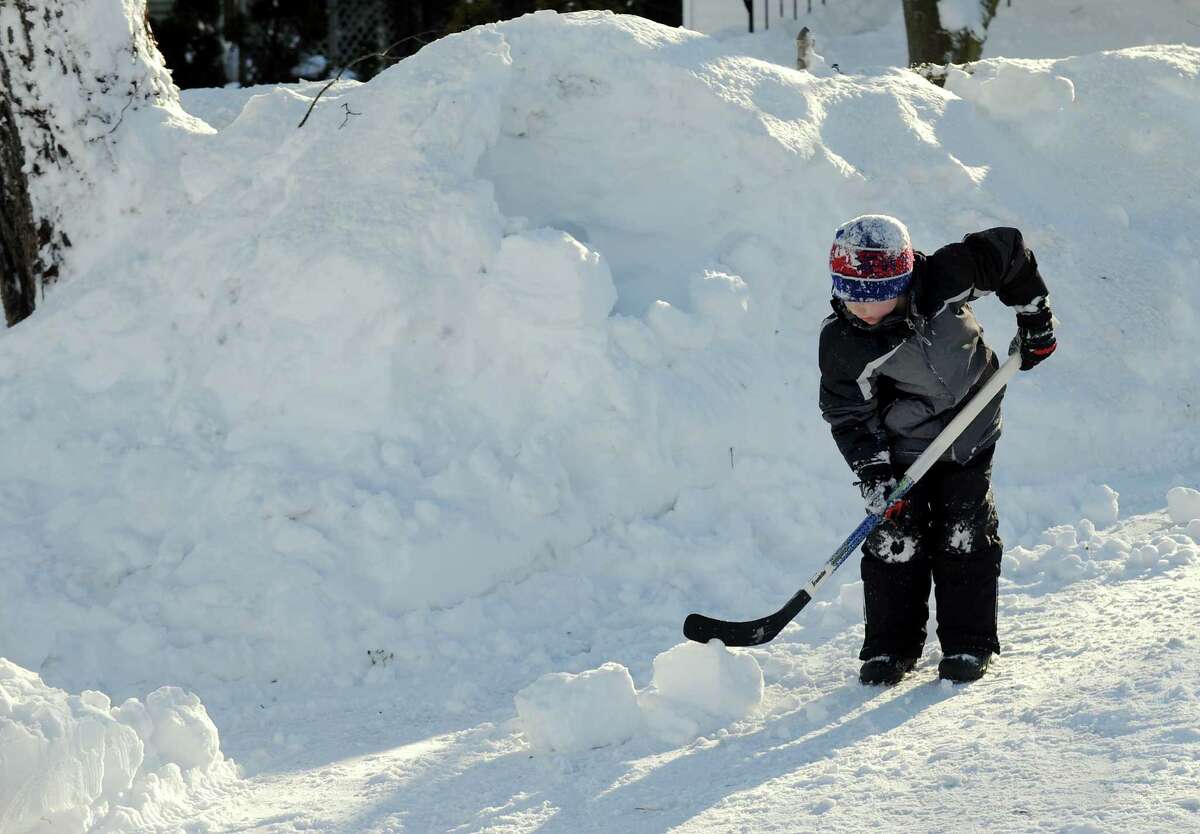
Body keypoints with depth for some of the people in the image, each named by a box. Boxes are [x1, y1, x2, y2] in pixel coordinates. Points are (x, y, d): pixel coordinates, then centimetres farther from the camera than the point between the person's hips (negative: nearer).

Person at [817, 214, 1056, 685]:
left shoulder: (947, 278, -25)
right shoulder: (841, 343, -24)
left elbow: (1008, 251, -9)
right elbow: (849, 415, -14)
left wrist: (1035, 319, -2)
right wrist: (873, 475, -21)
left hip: (970, 432, 0)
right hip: (901, 447, 0)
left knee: (965, 535, 0)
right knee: (894, 537, -3)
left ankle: (969, 643, 11)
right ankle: (891, 646, 11)